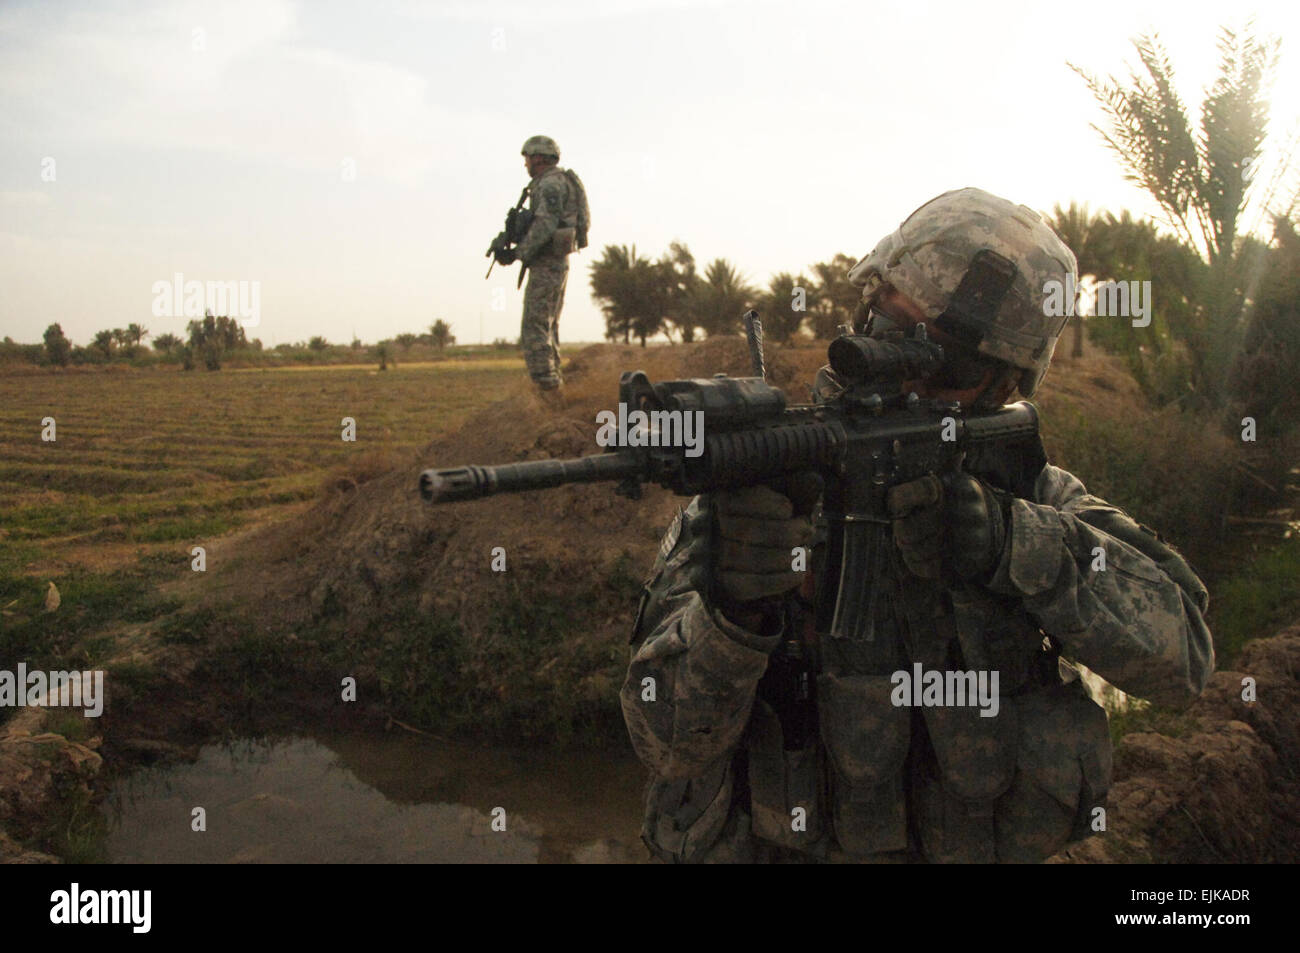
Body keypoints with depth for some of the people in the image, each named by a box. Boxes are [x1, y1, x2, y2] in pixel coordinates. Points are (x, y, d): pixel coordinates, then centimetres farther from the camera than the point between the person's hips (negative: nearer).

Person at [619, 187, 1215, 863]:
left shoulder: (1023, 490, 1)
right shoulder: (762, 486, -7)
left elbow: (1183, 653, -10)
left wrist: (1002, 537, -21)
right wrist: (731, 610, -29)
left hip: (989, 846, 3)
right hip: (781, 845, -2)